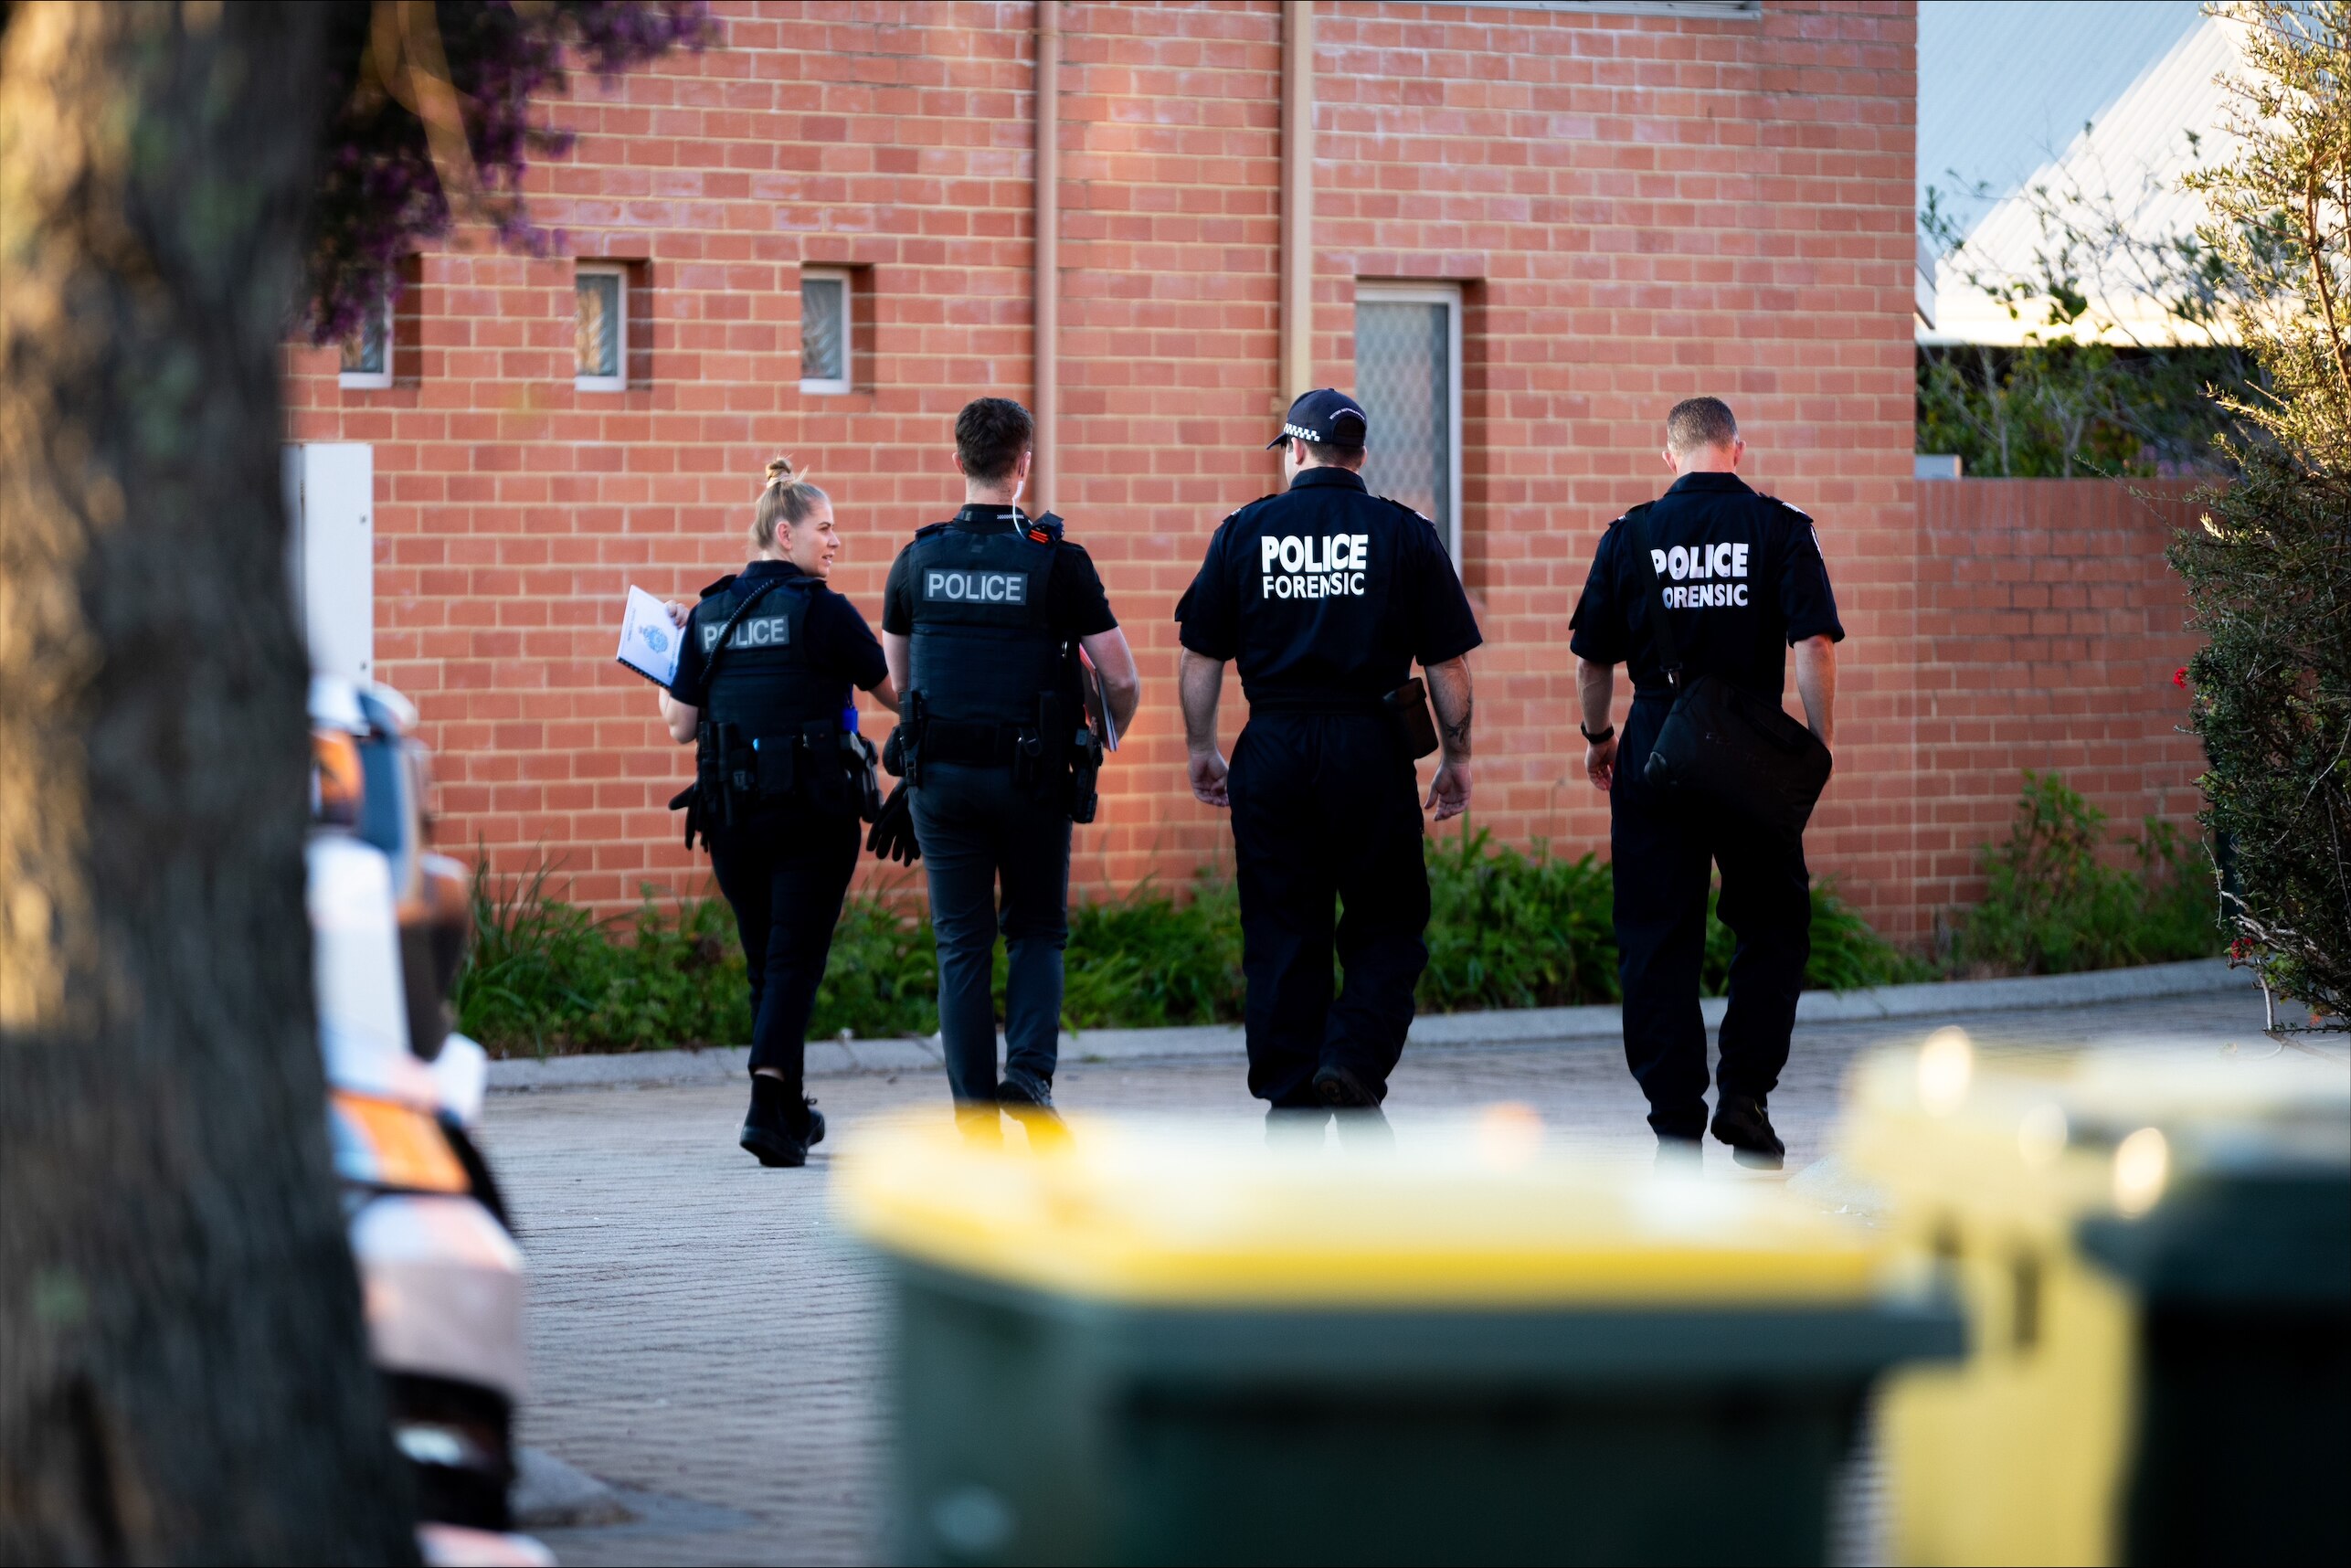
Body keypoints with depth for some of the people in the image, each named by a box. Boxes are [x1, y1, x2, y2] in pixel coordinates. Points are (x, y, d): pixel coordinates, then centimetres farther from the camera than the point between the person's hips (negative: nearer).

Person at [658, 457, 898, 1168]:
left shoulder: (709, 615, 6)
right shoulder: (824, 613, -8)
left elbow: (680, 725, 9)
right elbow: (898, 694, -1)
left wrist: (670, 645, 22)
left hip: (732, 815, 5)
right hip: (815, 812, -5)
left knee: (764, 961, 15)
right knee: (794, 958, -5)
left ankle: (790, 1112, 24)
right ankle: (768, 1104, -22)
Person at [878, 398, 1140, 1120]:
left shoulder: (917, 560, 2)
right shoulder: (1058, 562, -6)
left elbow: (897, 679, 14)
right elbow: (1122, 681, -6)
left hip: (940, 777, 2)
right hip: (1032, 778, -2)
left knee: (962, 945, 7)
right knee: (1037, 930, 14)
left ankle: (975, 1117, 5)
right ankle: (1029, 1072, -7)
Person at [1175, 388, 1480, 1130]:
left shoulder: (1244, 531, 4)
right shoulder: (1406, 535, 1)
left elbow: (1202, 657, 6)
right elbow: (1448, 663, 1)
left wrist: (1201, 749, 17)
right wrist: (1457, 757, 10)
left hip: (1273, 752, 1)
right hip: (1371, 748, -1)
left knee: (1282, 934, 7)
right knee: (1387, 927, 9)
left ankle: (1291, 1101, 9)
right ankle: (1353, 1061, -12)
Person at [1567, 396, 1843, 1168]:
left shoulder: (1631, 535, 1)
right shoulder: (1780, 530, -2)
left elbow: (1592, 659, 6)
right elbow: (1813, 646, -11)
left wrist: (1597, 739, 22)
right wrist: (1819, 751, -5)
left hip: (1655, 755, 1)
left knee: (1657, 942, 5)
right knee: (1773, 926, 15)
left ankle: (1675, 1122, 3)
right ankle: (1745, 1091, 3)